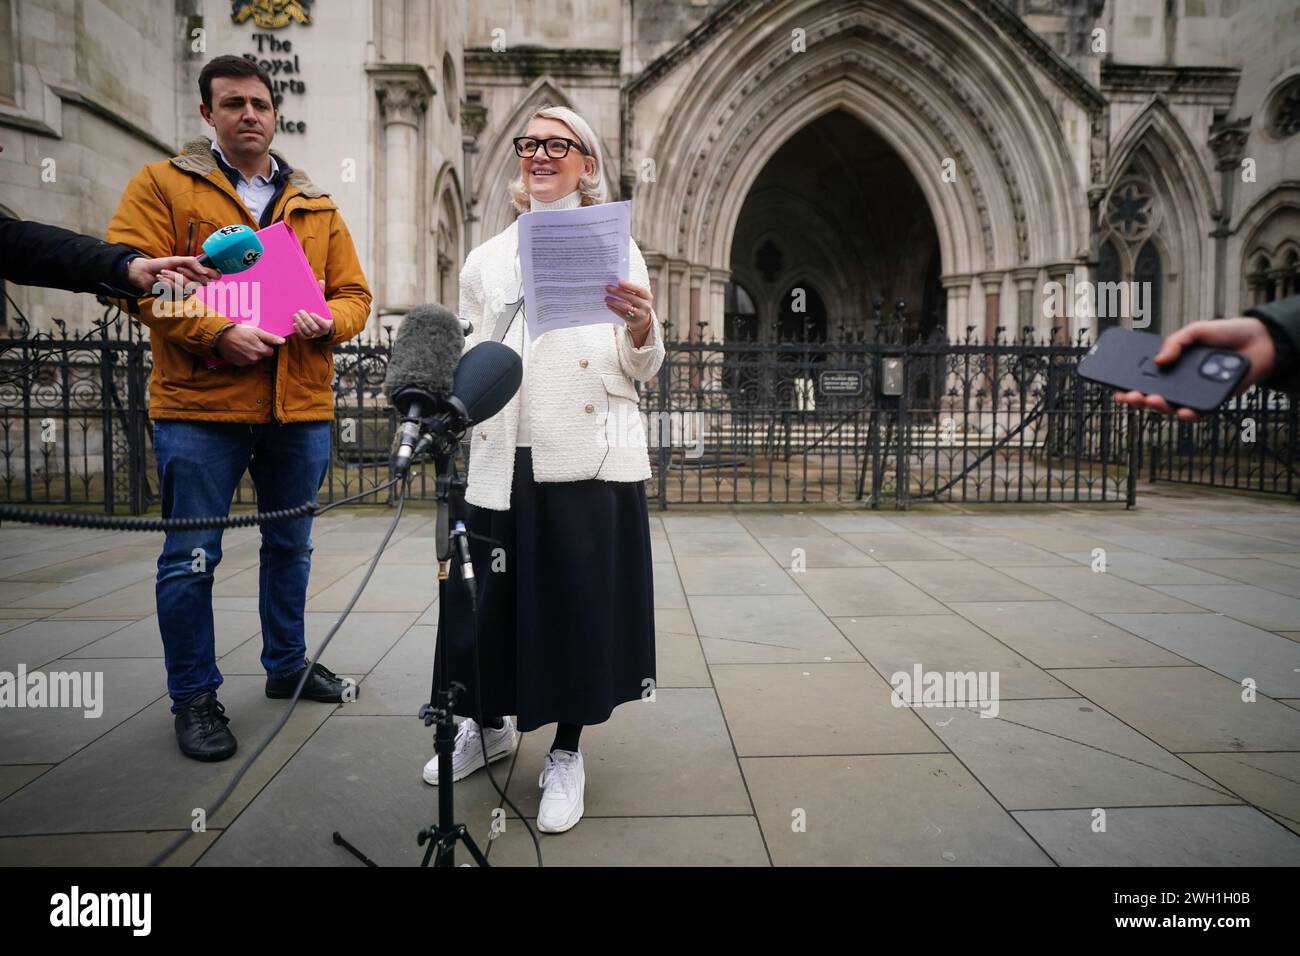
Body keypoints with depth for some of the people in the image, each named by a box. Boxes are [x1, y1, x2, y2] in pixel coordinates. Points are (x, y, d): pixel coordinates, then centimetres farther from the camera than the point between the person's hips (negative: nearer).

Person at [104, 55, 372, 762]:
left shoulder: (317, 207, 14)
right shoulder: (162, 185, 4)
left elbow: (353, 293, 12)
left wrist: (328, 322, -10)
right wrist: (216, 332, -18)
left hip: (301, 410, 4)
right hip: (199, 408, -3)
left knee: (290, 546, 16)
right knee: (190, 558, 2)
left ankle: (287, 665, 34)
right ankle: (194, 697, 18)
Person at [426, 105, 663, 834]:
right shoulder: (487, 259, 15)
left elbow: (641, 370, 2)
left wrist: (642, 326, -17)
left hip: (589, 460, -2)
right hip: (504, 462, 3)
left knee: (581, 601, 2)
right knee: (488, 597, 8)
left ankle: (567, 754, 23)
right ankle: (492, 723, 36)